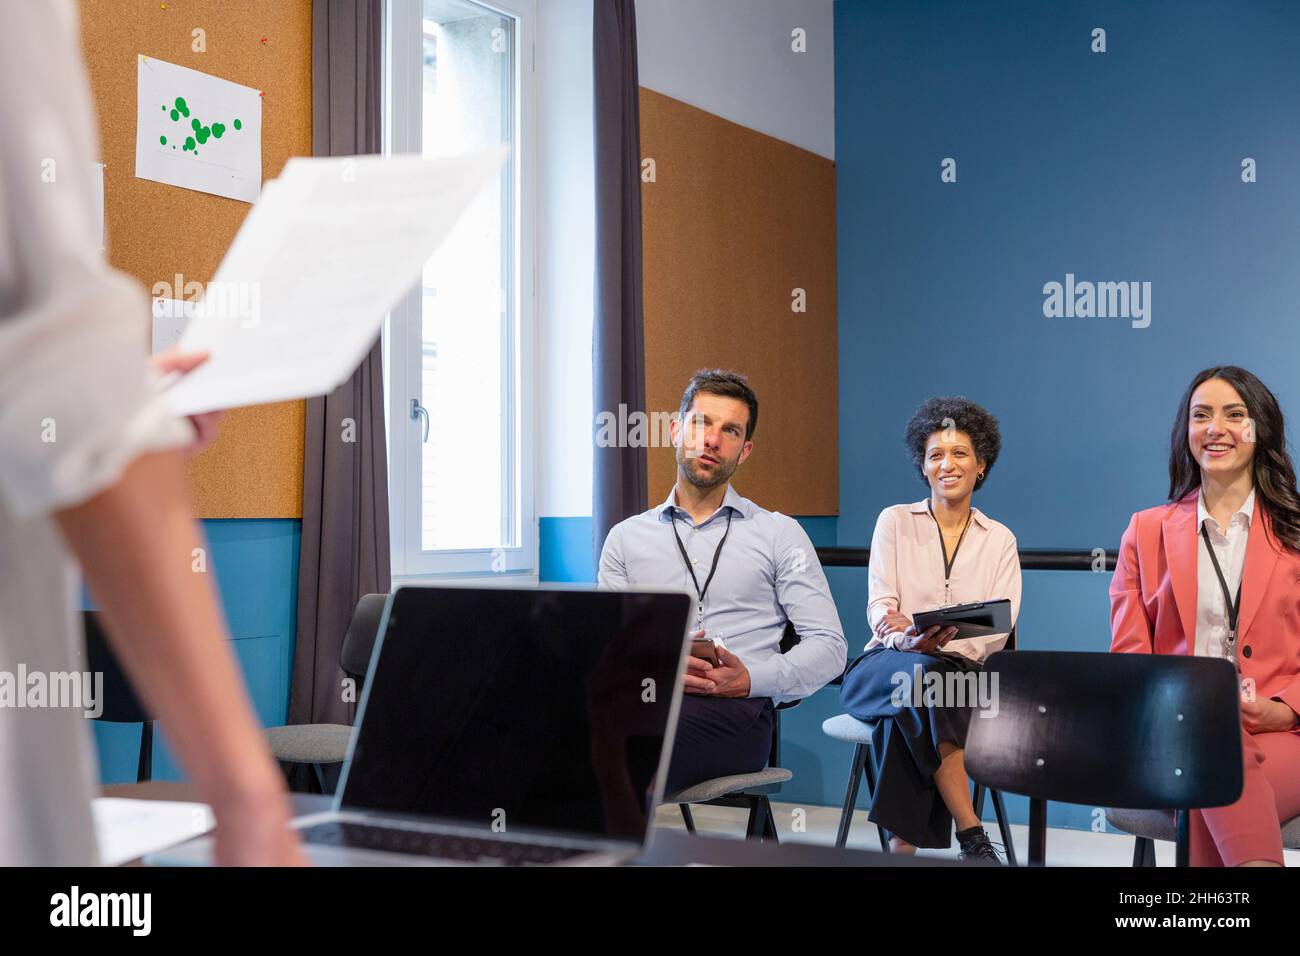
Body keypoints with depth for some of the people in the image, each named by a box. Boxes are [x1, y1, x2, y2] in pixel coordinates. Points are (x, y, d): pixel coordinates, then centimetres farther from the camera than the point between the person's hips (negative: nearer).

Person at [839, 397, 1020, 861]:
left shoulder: (1000, 539, 12)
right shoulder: (895, 521, 10)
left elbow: (1000, 626, 0)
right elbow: (880, 607, 0)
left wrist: (943, 640, -22)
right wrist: (909, 639, -25)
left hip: (963, 669, 0)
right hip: (888, 666, 0)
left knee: (903, 717, -35)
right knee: (922, 675, -37)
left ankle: (903, 845, -33)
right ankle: (970, 832, -38)